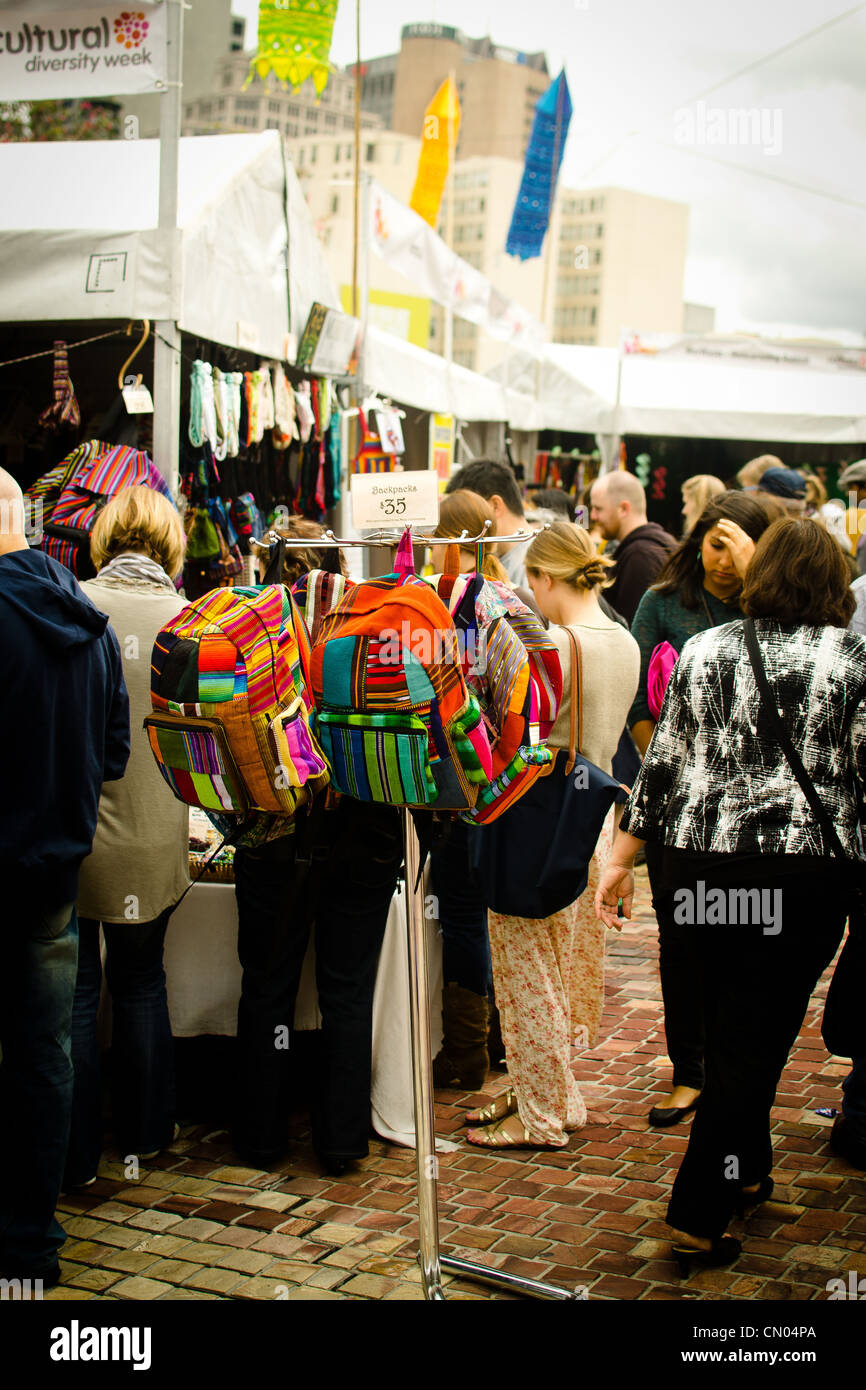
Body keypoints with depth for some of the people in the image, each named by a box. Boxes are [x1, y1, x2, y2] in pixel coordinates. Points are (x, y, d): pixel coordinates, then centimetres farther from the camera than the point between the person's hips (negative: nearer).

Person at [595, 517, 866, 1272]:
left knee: (728, 1022, 20)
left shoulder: (704, 650, 5)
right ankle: (698, 1217, 5)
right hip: (802, 871, -3)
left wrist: (621, 858, 12)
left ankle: (745, 1170, 37)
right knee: (757, 1038, 4)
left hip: (701, 864, 3)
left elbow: (664, 763, 6)